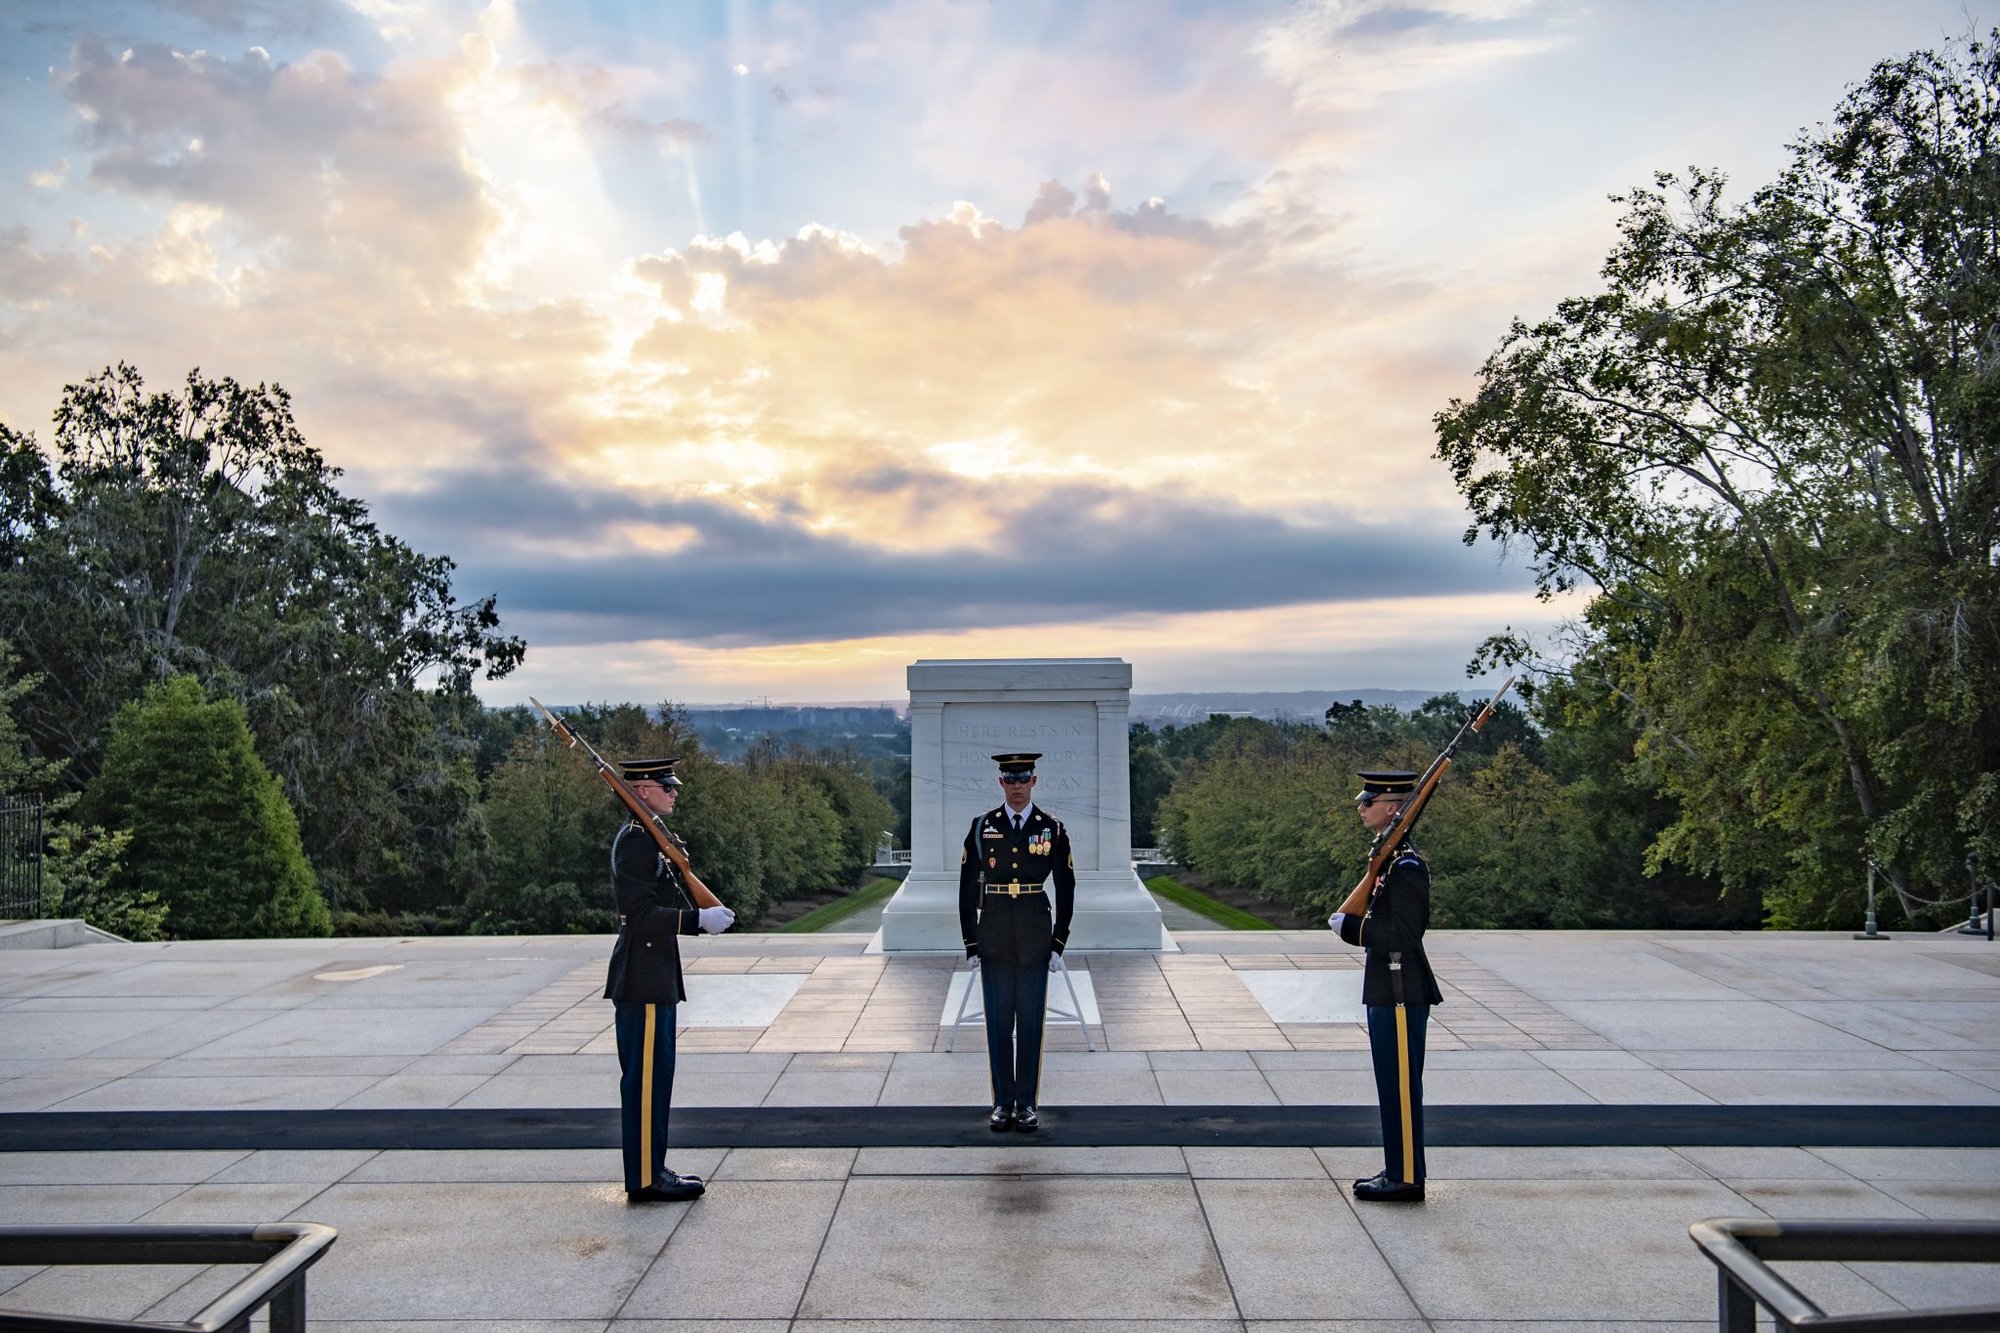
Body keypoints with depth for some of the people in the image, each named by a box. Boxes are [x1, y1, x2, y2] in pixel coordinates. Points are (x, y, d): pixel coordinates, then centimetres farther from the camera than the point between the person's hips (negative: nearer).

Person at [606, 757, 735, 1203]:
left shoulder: (652, 836, 16)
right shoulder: (635, 840, -16)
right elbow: (640, 913, -22)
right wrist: (699, 919, -23)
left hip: (655, 974, 11)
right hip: (643, 977, -11)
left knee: (654, 1074, 15)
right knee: (646, 1075, -4)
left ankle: (652, 1169, 24)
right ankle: (645, 1179, 4)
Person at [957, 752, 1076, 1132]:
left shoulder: (1052, 829, 0)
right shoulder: (982, 827, 1)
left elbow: (1066, 890, 3)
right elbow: (967, 888, 3)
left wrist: (1058, 944, -1)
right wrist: (970, 944, 0)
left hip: (1035, 940, 0)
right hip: (994, 939, 0)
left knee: (1031, 1021, 5)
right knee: (998, 1021, 5)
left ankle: (1027, 1104, 15)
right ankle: (1003, 1103, 16)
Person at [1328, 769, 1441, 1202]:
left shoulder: (1406, 865, -19)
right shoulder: (1390, 858, 12)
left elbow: (1403, 935, -23)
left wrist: (1350, 927, -17)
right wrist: (1352, 923, 5)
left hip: (1401, 994, -10)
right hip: (1387, 991, 10)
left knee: (1401, 1086, -1)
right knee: (1392, 1085, 16)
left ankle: (1407, 1178, 9)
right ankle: (1397, 1170, 26)